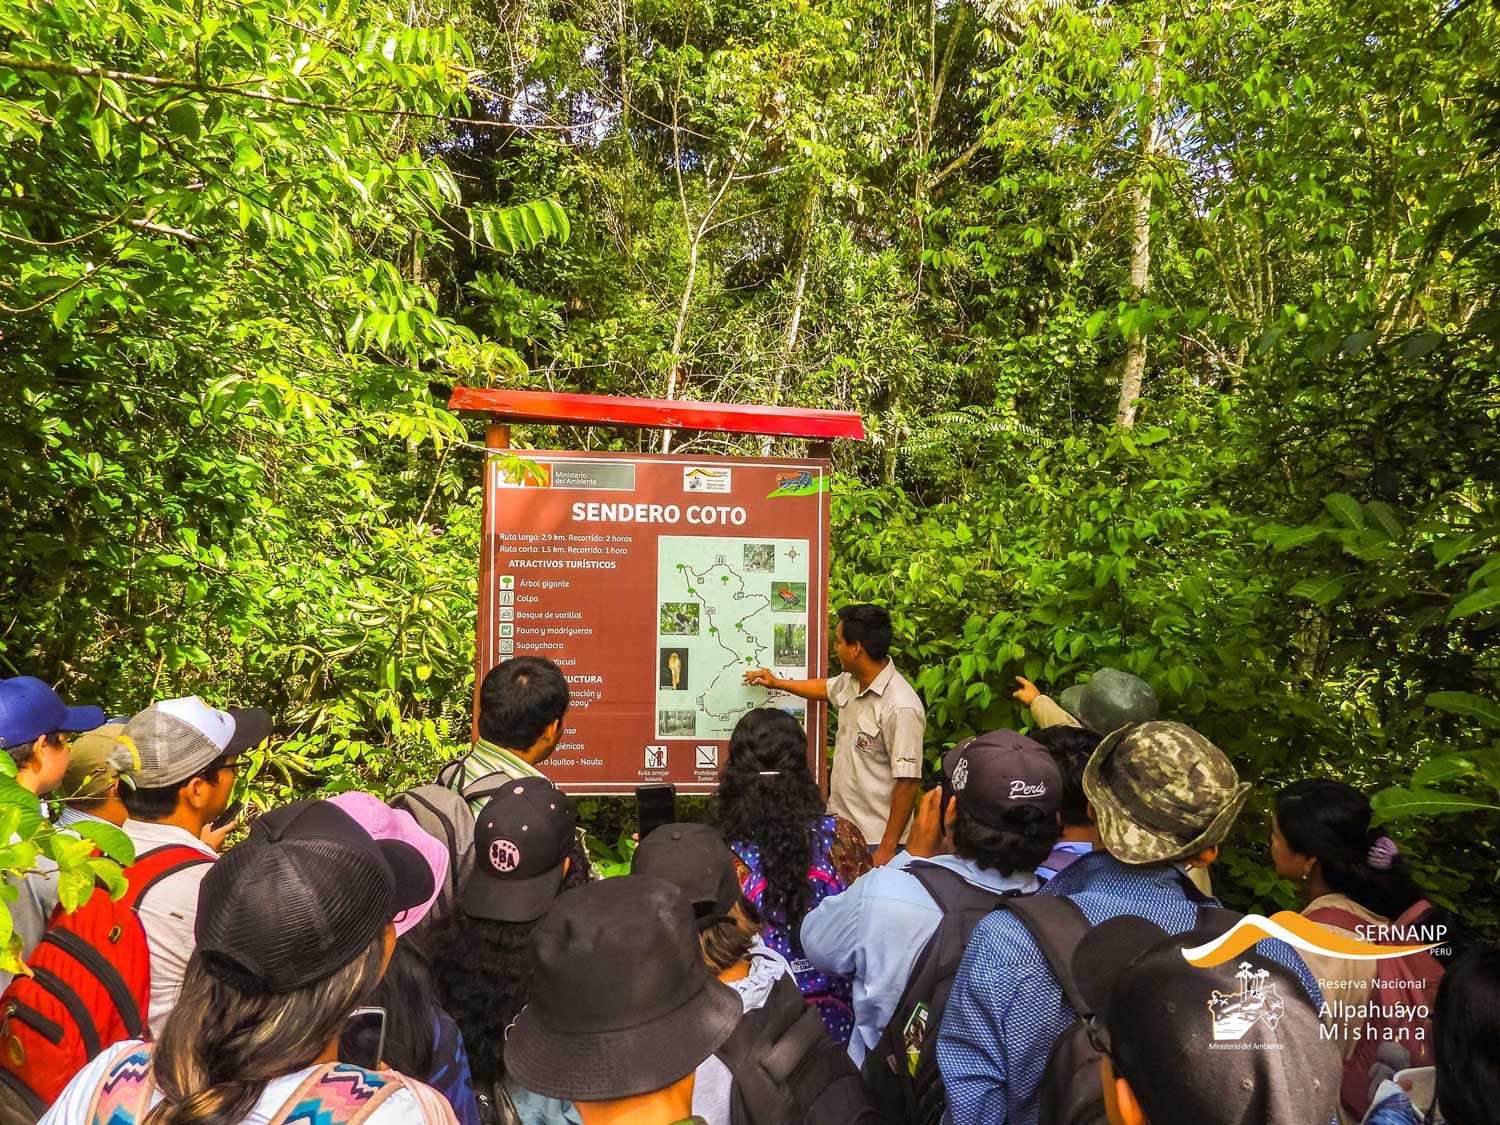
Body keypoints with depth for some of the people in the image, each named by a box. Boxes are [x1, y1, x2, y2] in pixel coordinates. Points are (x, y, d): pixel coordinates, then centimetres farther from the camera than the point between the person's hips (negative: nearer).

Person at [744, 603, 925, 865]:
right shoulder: (851, 681, 1)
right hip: (838, 823, 8)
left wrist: (887, 849, -21)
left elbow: (908, 781, -24)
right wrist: (777, 682, 34)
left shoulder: (901, 708, -25)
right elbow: (826, 688, 26)